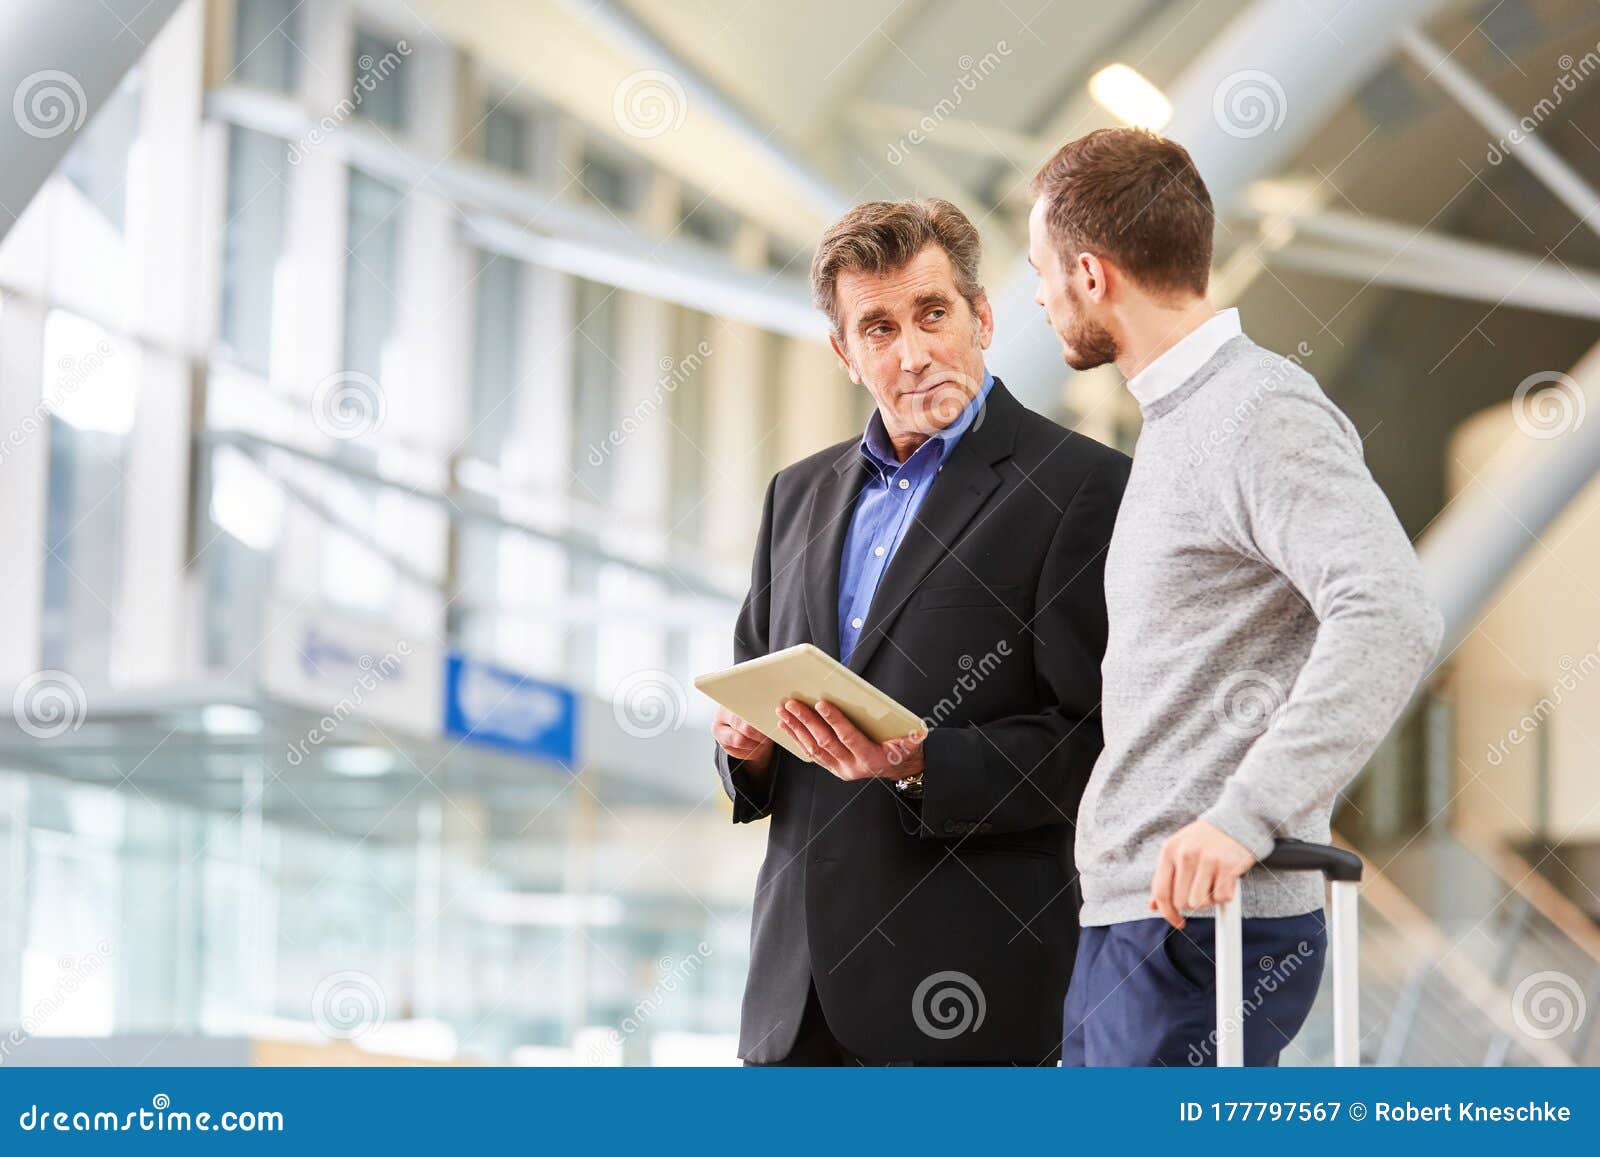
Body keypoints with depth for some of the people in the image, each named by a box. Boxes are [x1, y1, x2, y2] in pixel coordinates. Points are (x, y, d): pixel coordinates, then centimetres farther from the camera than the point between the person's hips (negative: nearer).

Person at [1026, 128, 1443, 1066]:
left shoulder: (1264, 411, -13)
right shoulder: (1182, 417, 19)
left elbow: (1392, 616, -26)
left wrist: (1243, 818, -30)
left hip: (1201, 921, -10)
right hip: (1134, 918, 10)